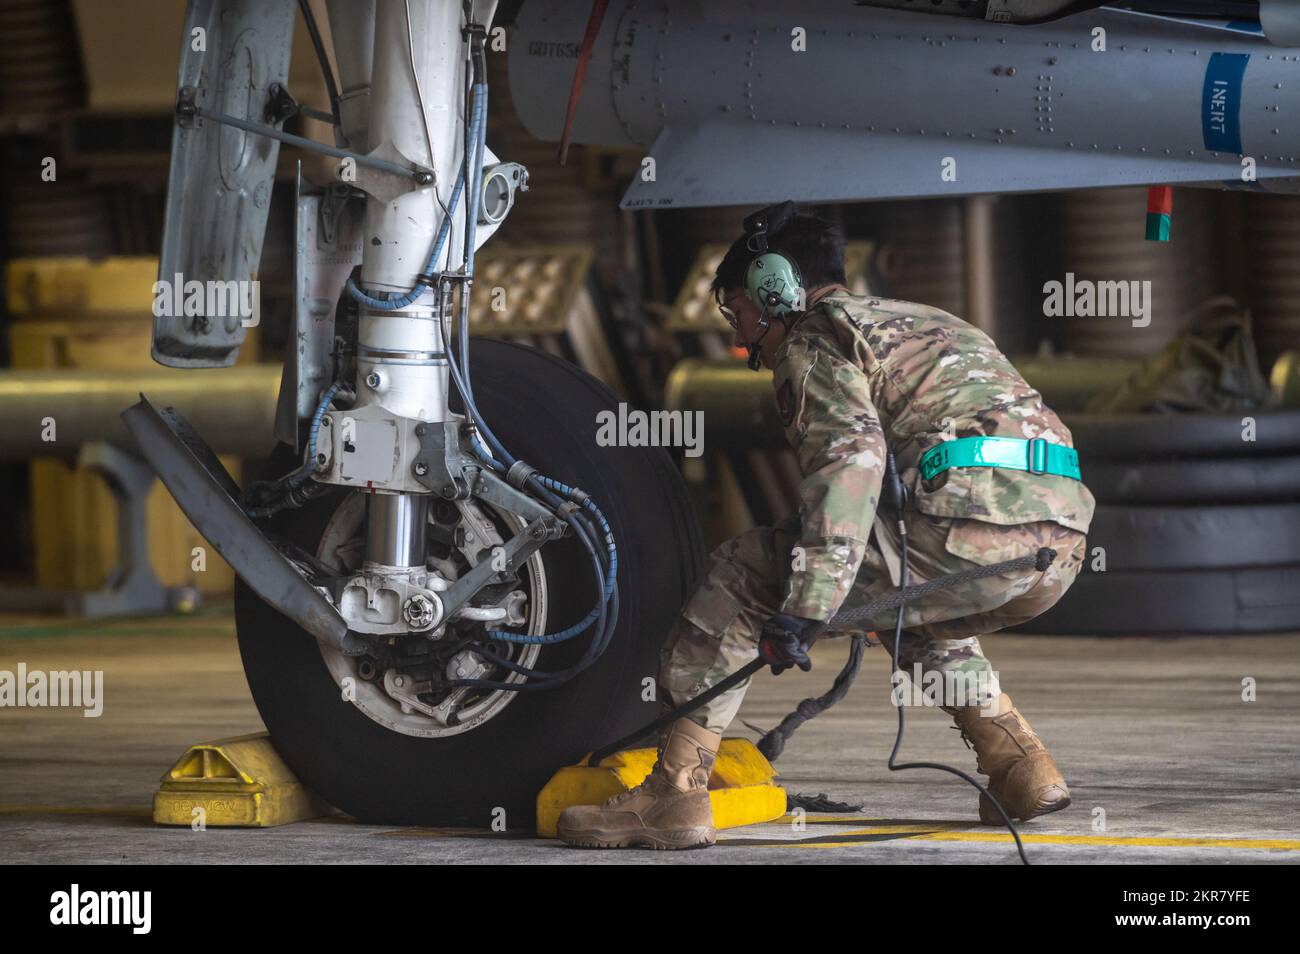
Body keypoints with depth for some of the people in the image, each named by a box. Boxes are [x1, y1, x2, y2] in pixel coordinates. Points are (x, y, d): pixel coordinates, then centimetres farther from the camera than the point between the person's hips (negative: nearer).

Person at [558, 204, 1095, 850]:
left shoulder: (812, 338, 7)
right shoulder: (915, 320, 35)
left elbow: (851, 452, -14)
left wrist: (804, 609, -20)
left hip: (974, 535, -9)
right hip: (1058, 552, 9)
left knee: (743, 573, 2)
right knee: (907, 613, 38)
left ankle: (674, 794, -2)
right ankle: (1021, 765, 25)